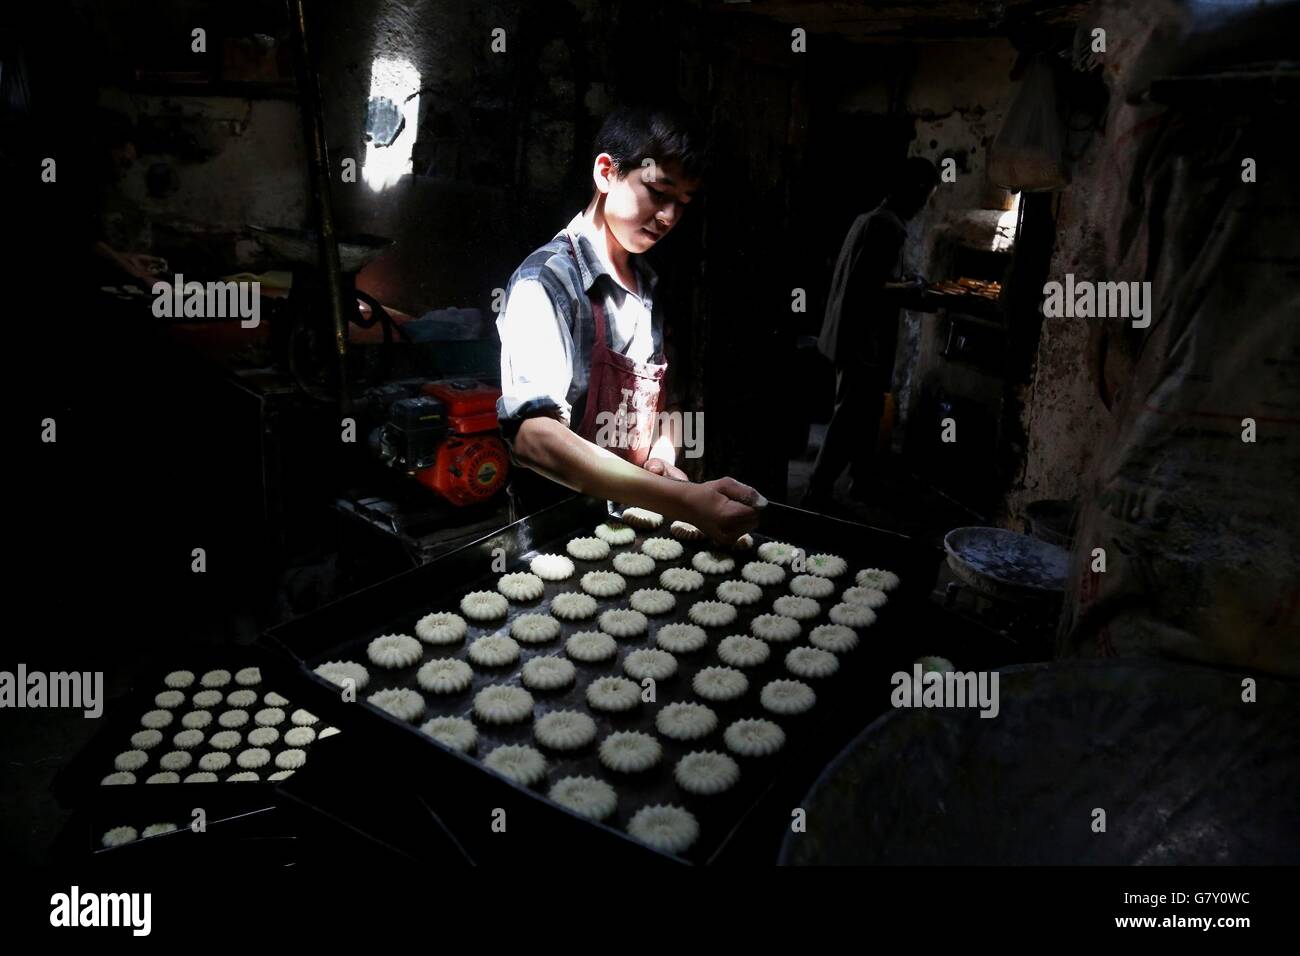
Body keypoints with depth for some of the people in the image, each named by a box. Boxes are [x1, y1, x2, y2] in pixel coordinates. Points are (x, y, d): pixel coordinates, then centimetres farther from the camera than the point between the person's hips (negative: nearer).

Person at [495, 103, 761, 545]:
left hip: (634, 511, 6)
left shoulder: (647, 284, 9)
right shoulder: (547, 280, -13)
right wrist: (684, 501, -33)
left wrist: (663, 459, -1)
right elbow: (533, 435, -26)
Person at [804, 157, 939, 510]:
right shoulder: (889, 226, -16)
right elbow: (869, 284, -23)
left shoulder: (869, 218, 13)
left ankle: (861, 482, 31)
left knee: (863, 413, 19)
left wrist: (901, 286, 15)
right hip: (864, 339, -10)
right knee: (850, 419, -5)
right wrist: (909, 288, -9)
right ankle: (816, 497, -2)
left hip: (853, 335, 10)